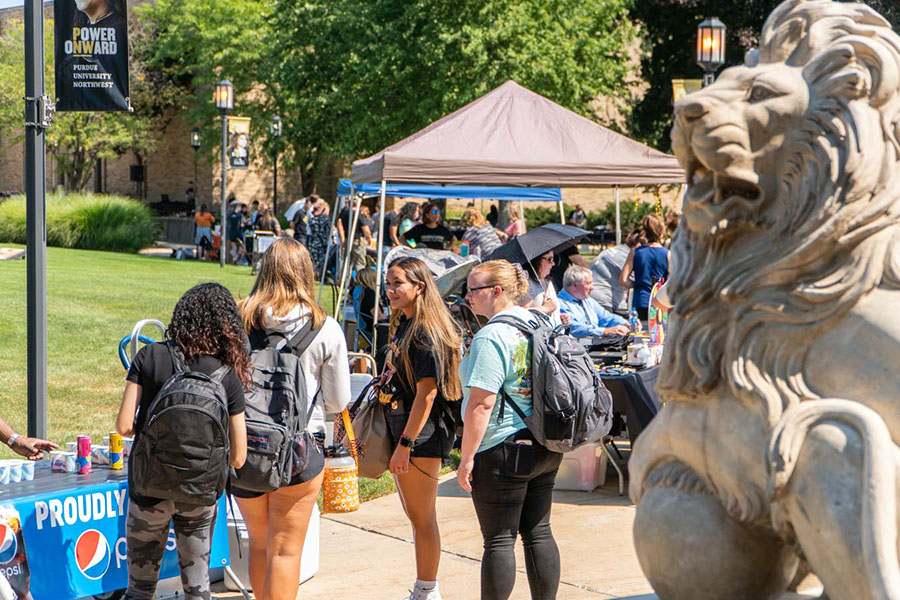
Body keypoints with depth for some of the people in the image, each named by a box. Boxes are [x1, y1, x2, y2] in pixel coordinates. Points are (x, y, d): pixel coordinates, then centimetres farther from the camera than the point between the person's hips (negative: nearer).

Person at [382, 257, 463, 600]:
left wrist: (405, 444, -22)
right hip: (401, 430, 10)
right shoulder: (402, 326, 12)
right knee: (414, 515, 17)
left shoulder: (425, 333, -17)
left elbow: (426, 392, -22)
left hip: (421, 436, -10)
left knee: (422, 517, 0)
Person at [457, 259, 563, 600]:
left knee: (499, 540, 0)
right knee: (538, 532, 14)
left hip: (503, 452, -8)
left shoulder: (492, 336, -17)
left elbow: (481, 403, -21)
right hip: (547, 447, 8)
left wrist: (467, 457, -16)